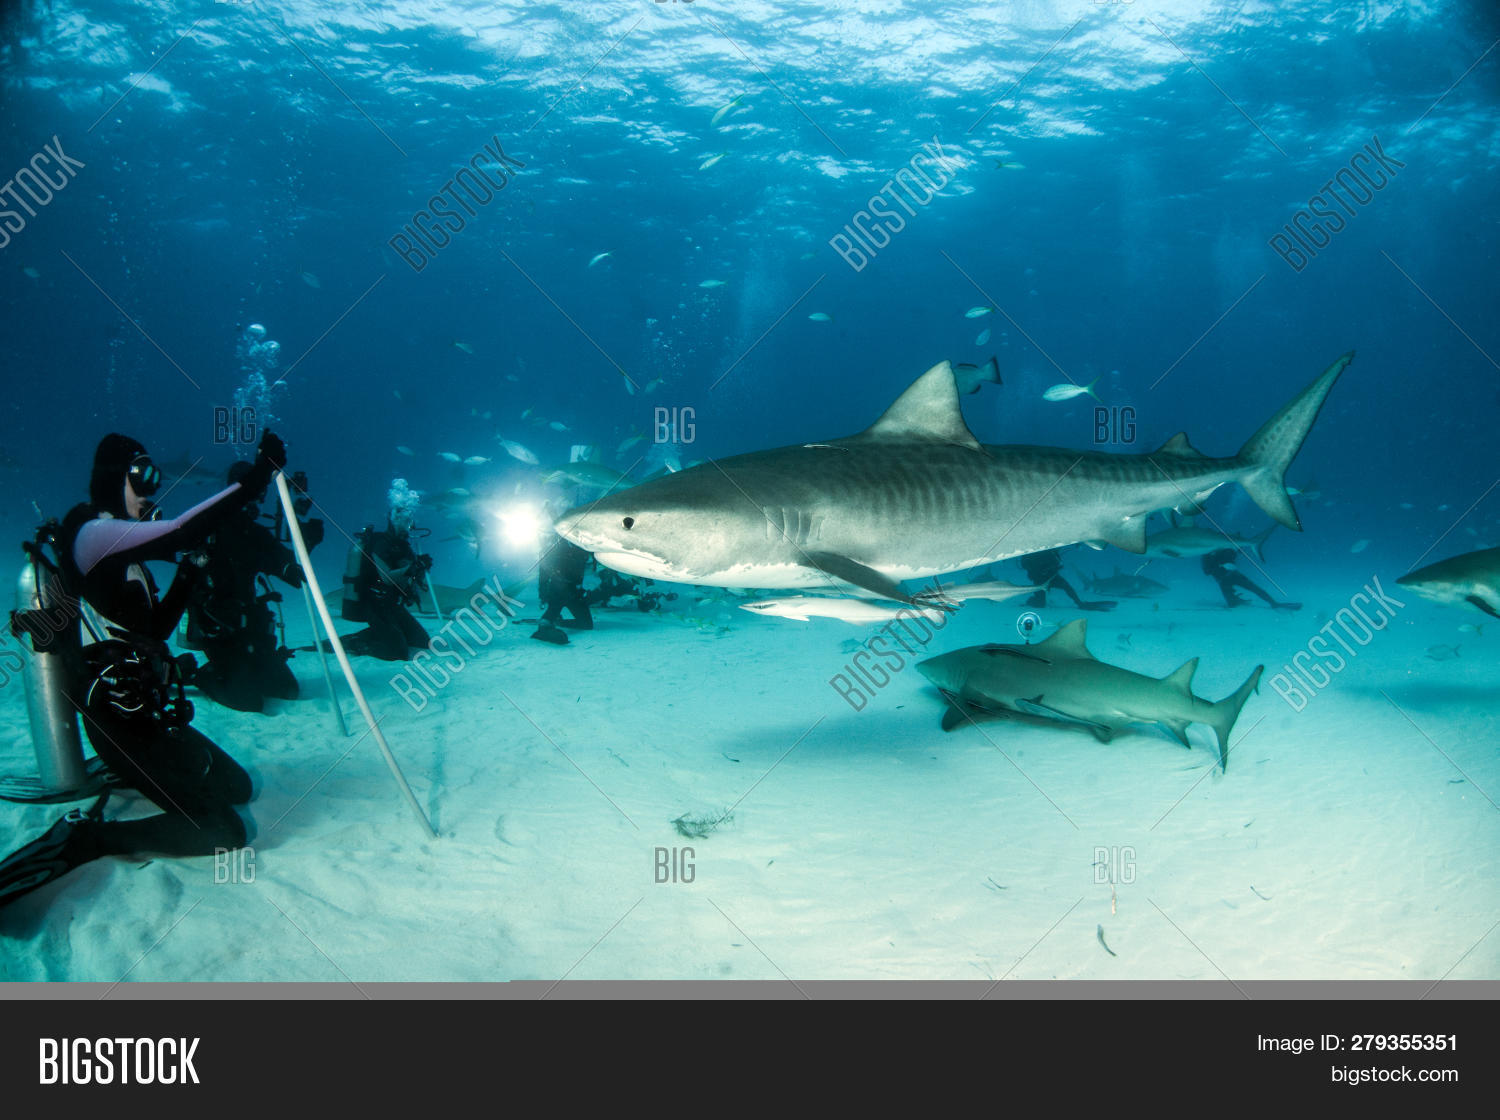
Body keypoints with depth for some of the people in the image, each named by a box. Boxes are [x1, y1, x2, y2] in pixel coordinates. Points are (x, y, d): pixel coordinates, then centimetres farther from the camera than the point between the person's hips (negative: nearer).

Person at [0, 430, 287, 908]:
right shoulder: (92, 532, -14)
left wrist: (188, 572, 8)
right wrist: (252, 481, -34)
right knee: (225, 831, -10)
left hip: (149, 710, 10)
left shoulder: (122, 553, 14)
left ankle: (121, 787, 20)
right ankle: (82, 841, -8)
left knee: (238, 787, 21)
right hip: (123, 719, -10)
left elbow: (155, 627, 19)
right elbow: (176, 535, -32)